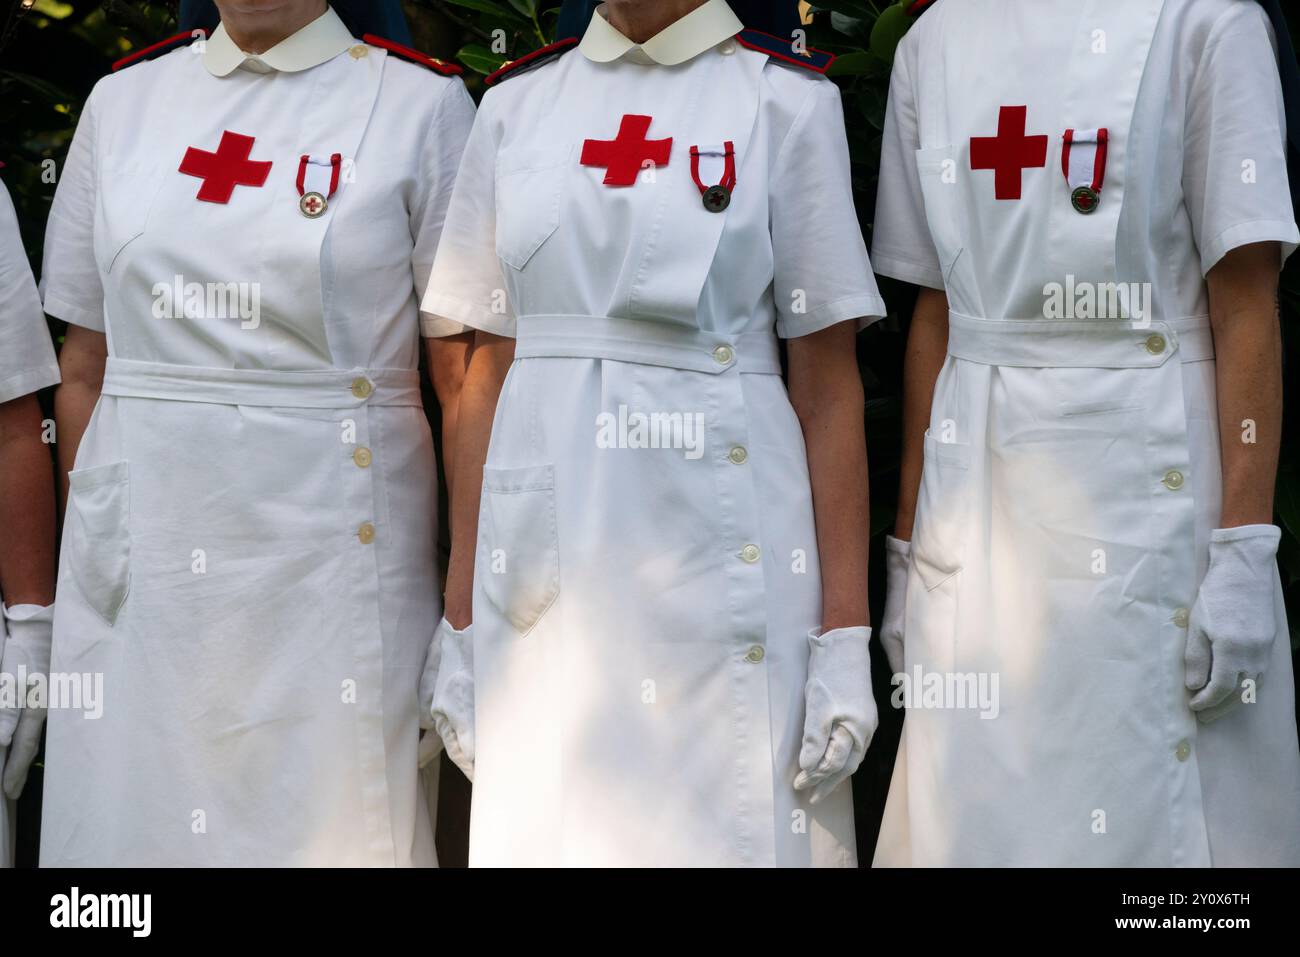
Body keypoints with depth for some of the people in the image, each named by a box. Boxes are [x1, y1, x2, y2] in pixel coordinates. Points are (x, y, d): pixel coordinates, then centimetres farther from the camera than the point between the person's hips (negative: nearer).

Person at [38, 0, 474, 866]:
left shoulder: (422, 104, 0)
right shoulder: (123, 100, 11)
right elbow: (82, 368, 13)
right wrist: (81, 557, 8)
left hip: (329, 552, -3)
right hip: (140, 559, 3)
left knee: (334, 829, 2)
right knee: (128, 819, 8)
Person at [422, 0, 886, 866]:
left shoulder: (786, 98, 0)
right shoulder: (518, 102, 9)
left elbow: (828, 384, -3)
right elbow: (486, 372, 9)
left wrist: (845, 638, -8)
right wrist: (460, 623, 6)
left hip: (722, 562, -3)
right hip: (545, 581, 3)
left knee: (732, 825, 3)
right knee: (538, 824, 10)